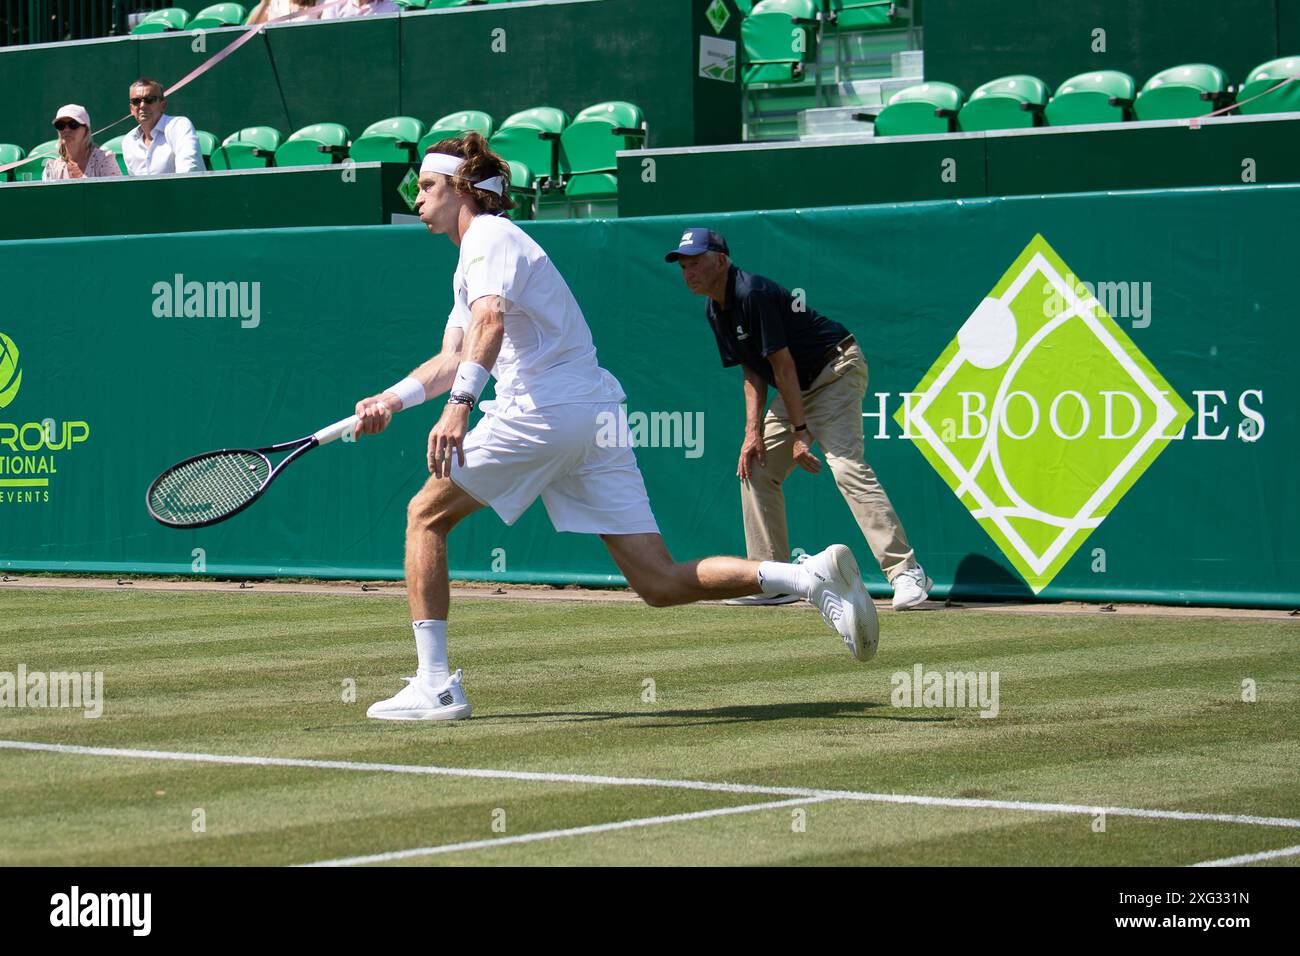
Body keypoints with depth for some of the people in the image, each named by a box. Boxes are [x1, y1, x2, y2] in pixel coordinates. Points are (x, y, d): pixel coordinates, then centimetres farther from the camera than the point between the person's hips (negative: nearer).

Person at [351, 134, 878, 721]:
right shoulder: (475, 257, 29)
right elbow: (453, 360, 31)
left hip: (545, 406, -9)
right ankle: (813, 576, -15)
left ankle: (434, 687, -1)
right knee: (662, 584, -1)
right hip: (597, 410, 9)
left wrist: (458, 405, -35)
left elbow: (490, 321, -22)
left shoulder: (488, 237, -2)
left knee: (426, 515, 5)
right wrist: (392, 399, 16)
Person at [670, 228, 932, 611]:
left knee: (846, 465, -24)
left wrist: (800, 432, -22)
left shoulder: (752, 294, -22)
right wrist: (753, 431, -1)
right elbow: (753, 371, 10)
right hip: (799, 388, 10)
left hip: (836, 369, -10)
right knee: (754, 467, 8)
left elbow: (783, 365, -22)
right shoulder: (716, 311, 6)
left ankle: (906, 571, -28)